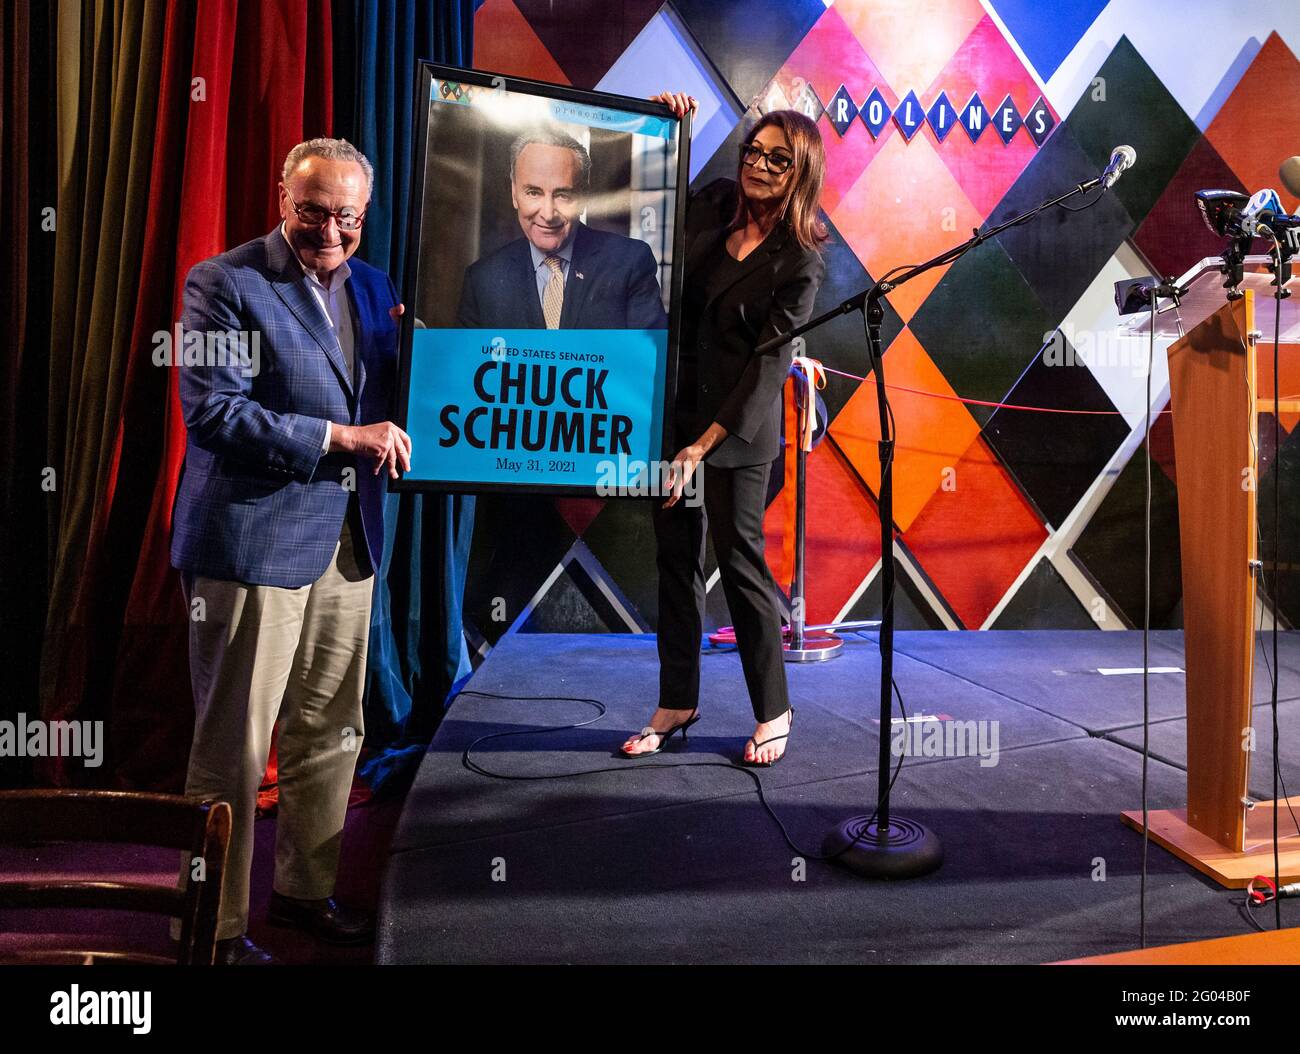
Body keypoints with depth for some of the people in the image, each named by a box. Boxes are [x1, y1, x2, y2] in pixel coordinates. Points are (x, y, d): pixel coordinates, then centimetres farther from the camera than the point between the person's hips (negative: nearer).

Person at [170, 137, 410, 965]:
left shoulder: (372, 286, 13)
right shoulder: (225, 283, -7)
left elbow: (387, 399, 16)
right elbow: (213, 414, -16)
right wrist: (340, 437, -19)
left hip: (348, 540, 7)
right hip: (254, 541, -6)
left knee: (332, 734, 15)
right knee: (233, 747, 3)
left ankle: (307, 890, 33)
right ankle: (215, 925, 20)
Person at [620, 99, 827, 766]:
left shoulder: (801, 260, -12)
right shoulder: (713, 204, 3)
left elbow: (766, 364, -15)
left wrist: (703, 445, -18)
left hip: (738, 422, -6)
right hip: (672, 404, 6)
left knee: (739, 559, 0)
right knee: (675, 556, 10)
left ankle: (773, 711, 19)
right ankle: (677, 704, 24)